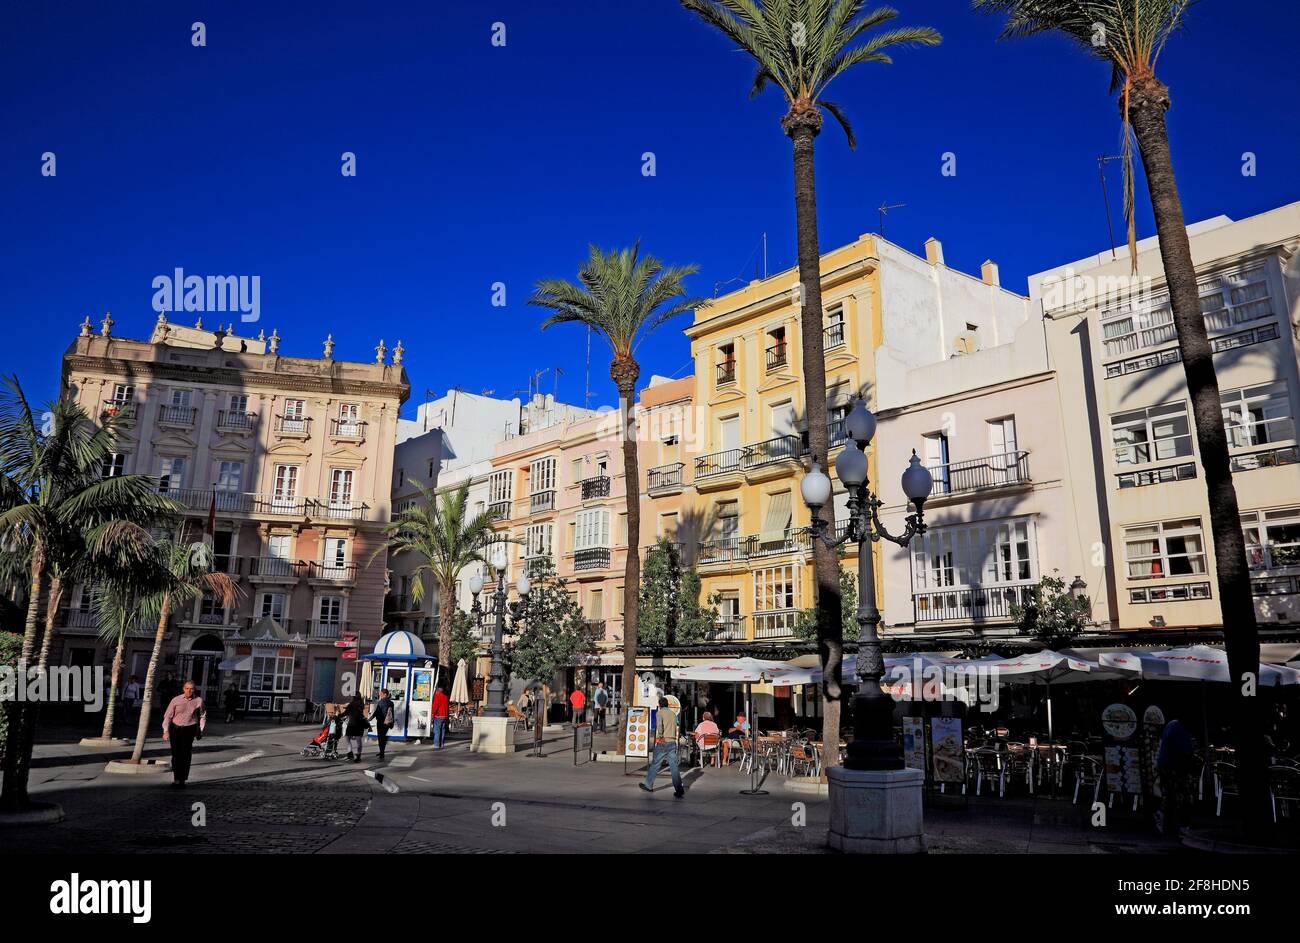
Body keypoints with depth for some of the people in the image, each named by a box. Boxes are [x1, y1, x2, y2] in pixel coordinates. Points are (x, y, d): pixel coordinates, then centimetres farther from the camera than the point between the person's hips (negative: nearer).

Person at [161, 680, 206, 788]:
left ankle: (182, 780, 2)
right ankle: (176, 778, 16)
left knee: (186, 755, -6)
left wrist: (200, 731, 12)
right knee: (176, 754, 3)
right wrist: (166, 731, -9)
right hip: (175, 728, 0)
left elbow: (203, 716, 13)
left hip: (189, 730, 0)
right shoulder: (176, 700, -4)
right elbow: (167, 716, 0)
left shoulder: (199, 701, -1)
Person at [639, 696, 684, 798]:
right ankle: (679, 790, -5)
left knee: (655, 764, 8)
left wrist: (660, 736, -8)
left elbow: (659, 725, -19)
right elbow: (675, 728, 14)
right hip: (673, 742, 5)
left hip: (663, 743, -5)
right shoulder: (673, 714, 14)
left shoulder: (659, 713, -3)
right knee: (674, 766, 2)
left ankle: (648, 785, 20)